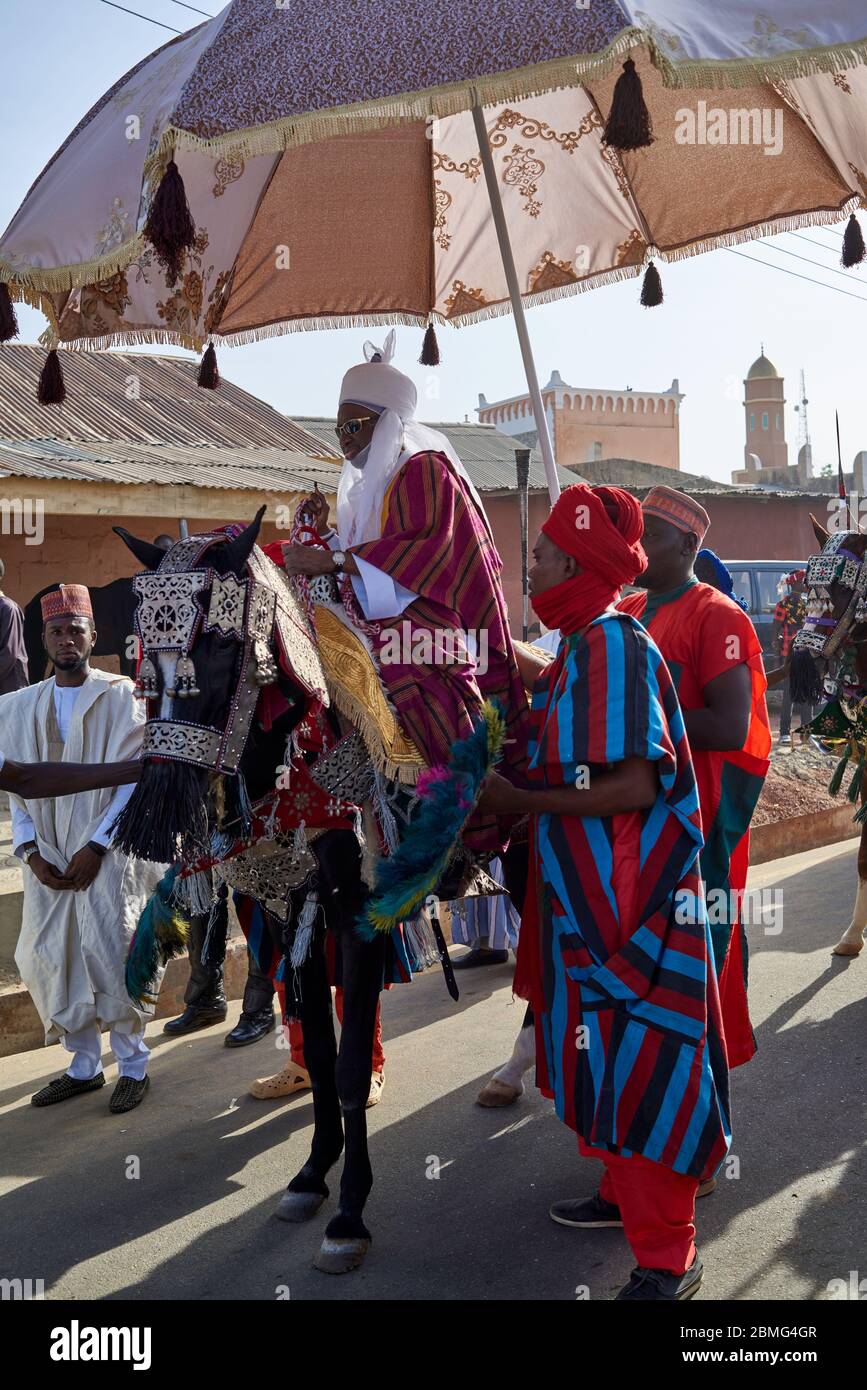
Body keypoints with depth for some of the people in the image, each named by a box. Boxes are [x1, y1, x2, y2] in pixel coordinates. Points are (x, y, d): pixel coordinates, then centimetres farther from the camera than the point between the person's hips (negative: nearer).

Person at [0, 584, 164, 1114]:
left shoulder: (119, 696, -2)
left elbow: (132, 779, -7)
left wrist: (96, 847, -13)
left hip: (108, 854, -4)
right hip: (49, 861, 4)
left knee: (109, 956, -7)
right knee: (47, 961, 5)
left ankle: (133, 1065, 11)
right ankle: (84, 1065, 22)